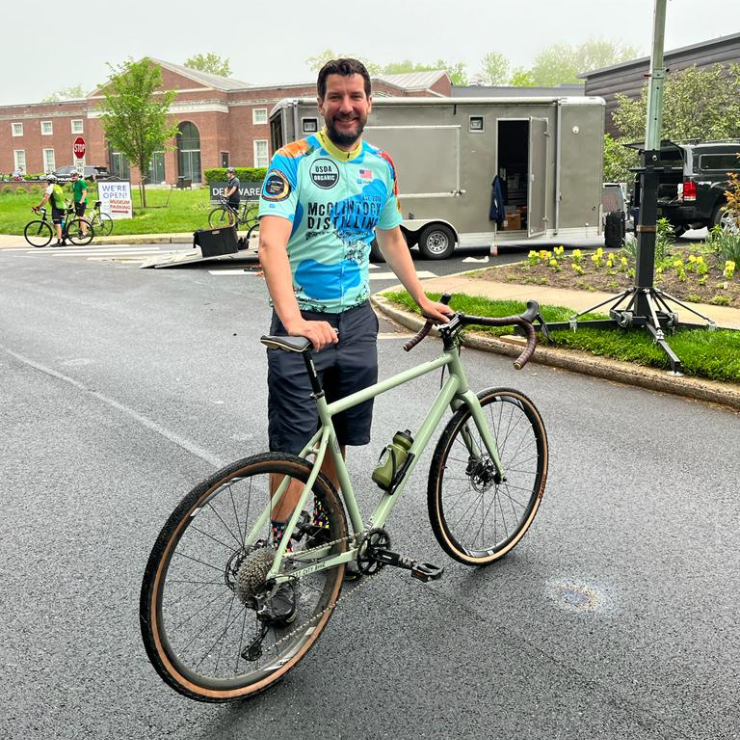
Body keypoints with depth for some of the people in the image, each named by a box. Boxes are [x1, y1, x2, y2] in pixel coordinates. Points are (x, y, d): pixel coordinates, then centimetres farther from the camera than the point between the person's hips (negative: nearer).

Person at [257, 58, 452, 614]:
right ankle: (280, 544, 13)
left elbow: (391, 239, 20)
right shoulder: (293, 161, -11)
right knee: (294, 443, -1)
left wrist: (423, 300, 17)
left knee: (338, 435, 14)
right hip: (303, 321, -5)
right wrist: (294, 321, -36)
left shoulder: (382, 167, 7)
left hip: (356, 318, 5)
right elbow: (272, 243, -23)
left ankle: (327, 524, 33)